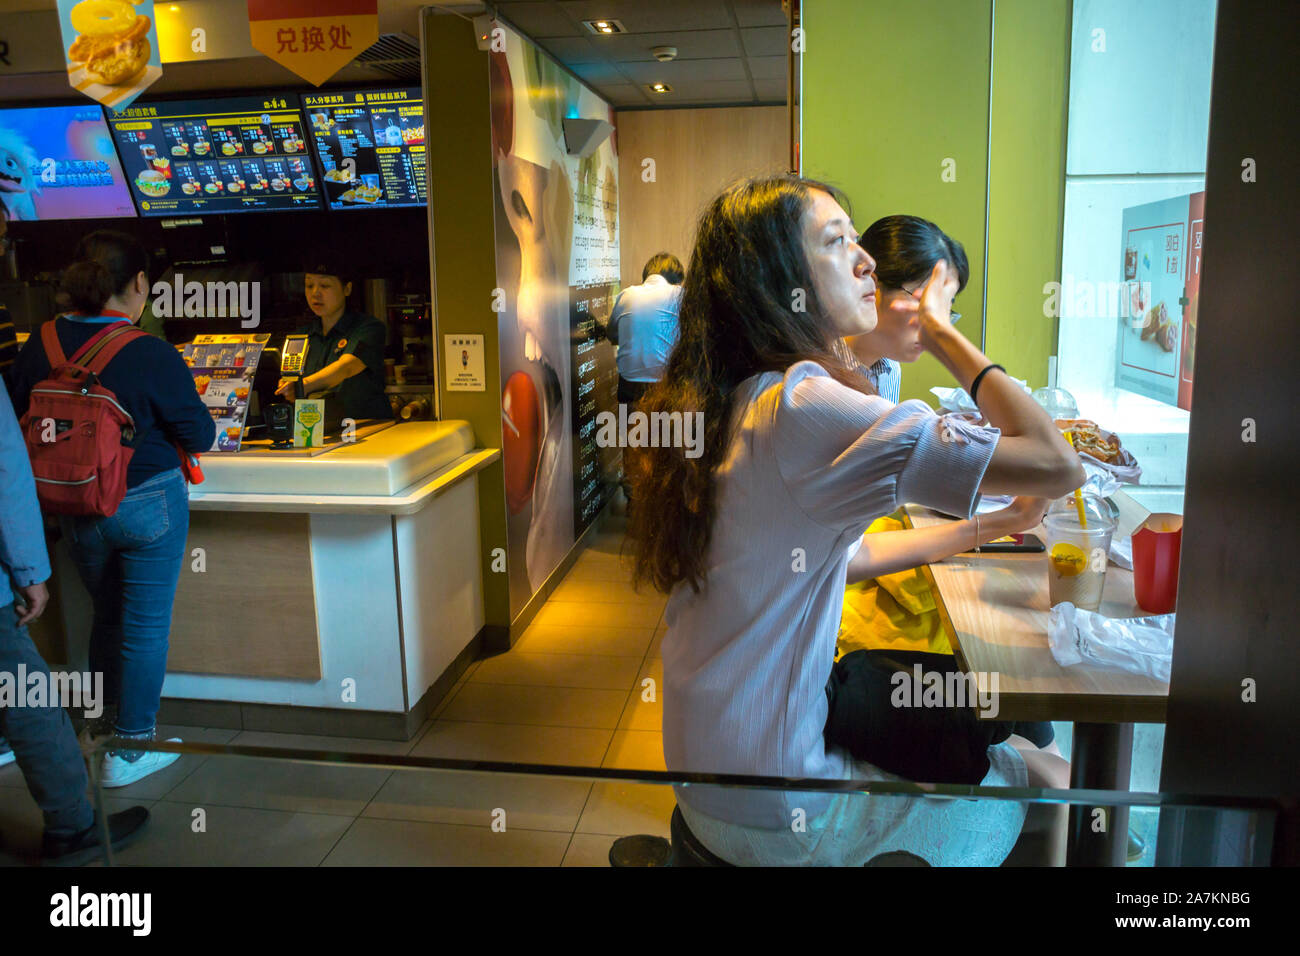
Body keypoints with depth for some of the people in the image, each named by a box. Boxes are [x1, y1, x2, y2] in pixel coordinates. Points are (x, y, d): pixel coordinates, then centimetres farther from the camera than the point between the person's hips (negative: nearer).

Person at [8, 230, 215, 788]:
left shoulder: (39, 346, -6)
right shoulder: (151, 355, -20)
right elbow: (199, 437, -13)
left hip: (77, 509, 5)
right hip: (148, 506, -5)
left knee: (108, 617, 24)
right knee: (145, 626, 9)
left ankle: (100, 729, 39)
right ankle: (130, 750, 20)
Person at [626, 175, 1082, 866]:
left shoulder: (729, 406, 3)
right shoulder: (802, 408, -27)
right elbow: (1056, 464, -25)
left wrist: (988, 527, 11)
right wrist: (940, 332, -13)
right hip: (773, 815, -8)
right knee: (1051, 787, 10)